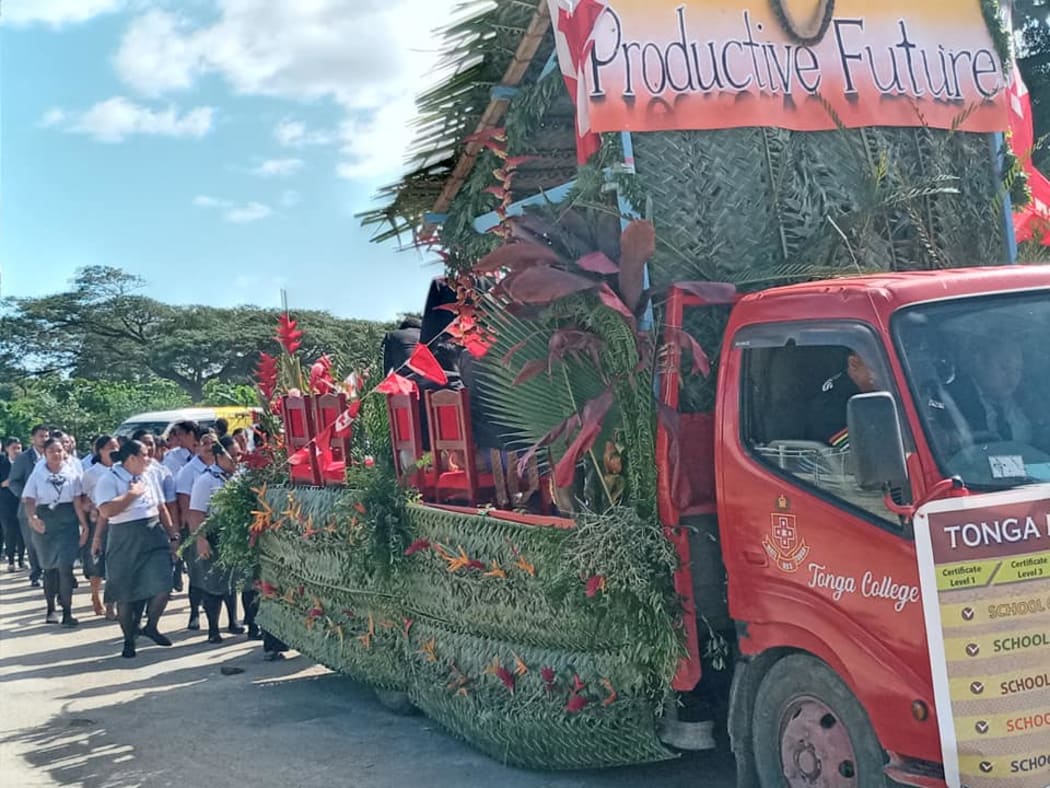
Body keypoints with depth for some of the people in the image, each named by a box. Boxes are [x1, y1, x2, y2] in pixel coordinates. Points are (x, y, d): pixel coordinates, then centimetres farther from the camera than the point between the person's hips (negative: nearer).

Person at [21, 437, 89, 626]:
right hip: (44, 523, 1)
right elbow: (29, 500, -8)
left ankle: (67, 611, -5)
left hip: (68, 522, -1)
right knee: (49, 566, 11)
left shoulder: (71, 473, 0)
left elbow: (78, 502, -2)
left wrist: (84, 526, -5)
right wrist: (32, 518, -27)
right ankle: (51, 608, 23)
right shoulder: (37, 475, 1)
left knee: (65, 566, -9)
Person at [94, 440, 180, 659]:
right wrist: (133, 493, -15)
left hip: (154, 537, 5)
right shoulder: (108, 480, -9)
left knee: (163, 586, -8)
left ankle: (151, 626, 18)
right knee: (125, 594, 4)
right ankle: (129, 640, 22)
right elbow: (106, 511, -23)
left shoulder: (149, 477, 12)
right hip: (124, 542, -4)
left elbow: (161, 508, 17)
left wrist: (173, 535, 13)